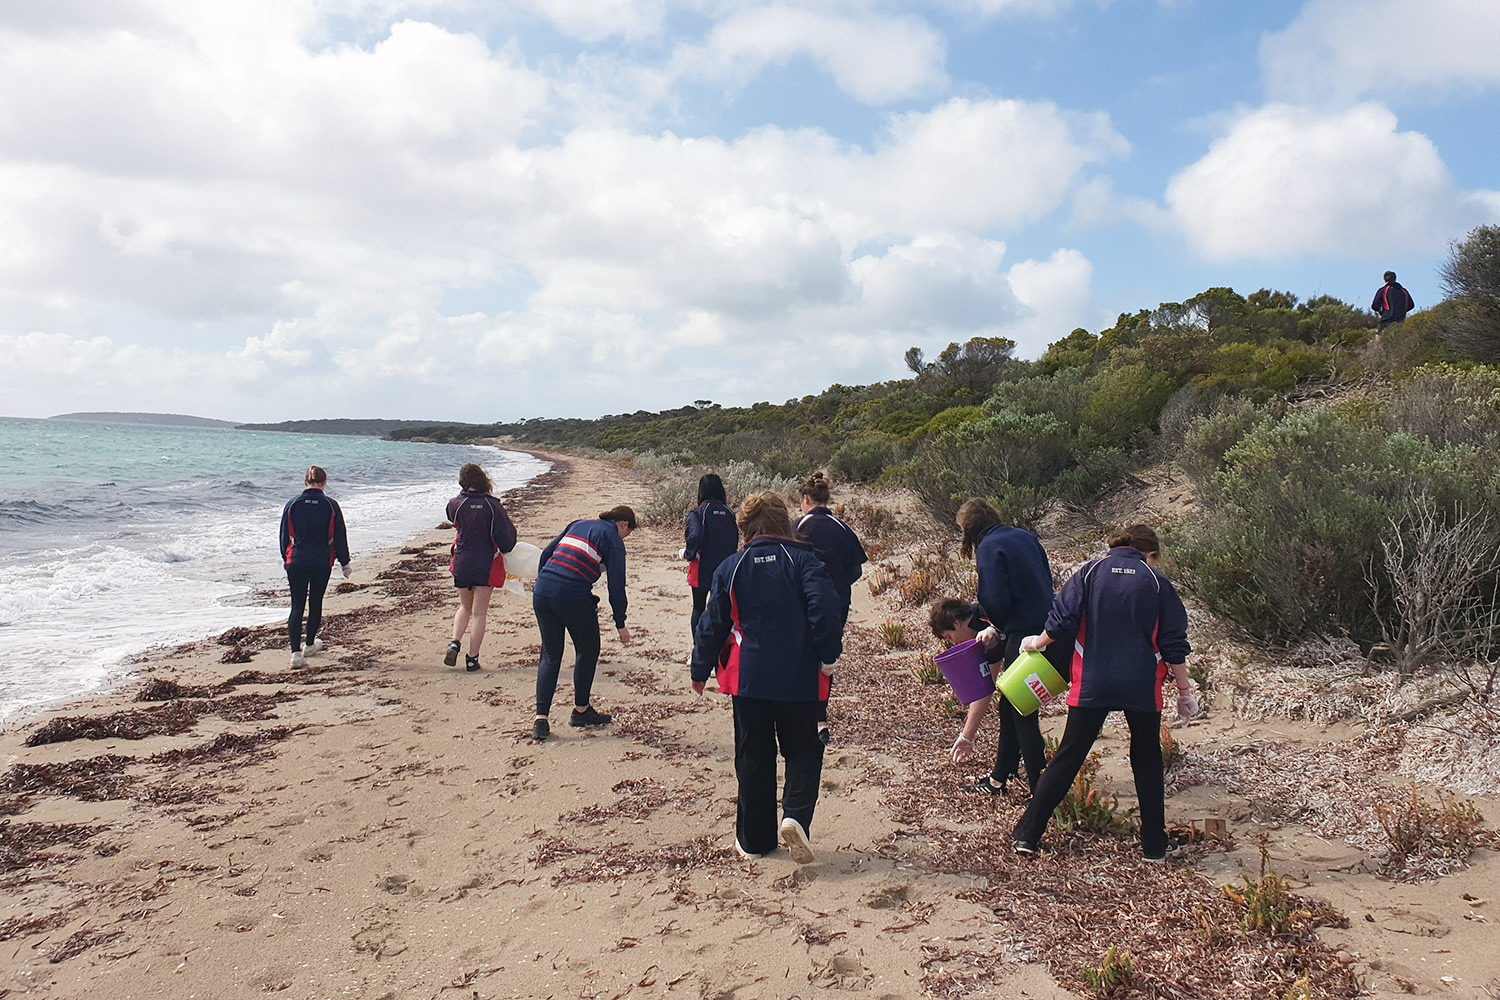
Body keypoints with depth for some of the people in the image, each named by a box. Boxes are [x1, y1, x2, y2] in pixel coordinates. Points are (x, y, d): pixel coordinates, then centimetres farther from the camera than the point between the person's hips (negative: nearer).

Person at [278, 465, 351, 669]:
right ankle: (310, 643, 34)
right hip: (322, 563, 0)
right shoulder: (330, 505, -6)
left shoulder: (292, 504, -2)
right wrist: (344, 563, 8)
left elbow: (284, 535, 6)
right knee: (315, 603, 16)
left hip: (296, 562, 0)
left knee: (297, 606, 1)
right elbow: (340, 536, -2)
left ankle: (296, 652, -11)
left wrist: (285, 558, 21)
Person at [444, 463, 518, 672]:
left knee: (465, 607, 23)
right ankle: (472, 659, 8)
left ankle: (455, 642, 4)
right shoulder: (493, 506, -14)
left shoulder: (455, 504, -6)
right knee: (479, 613, 5)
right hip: (486, 564, -3)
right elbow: (507, 538, -12)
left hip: (462, 563, 3)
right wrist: (504, 549, 9)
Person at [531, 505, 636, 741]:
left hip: (542, 593, 6)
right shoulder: (613, 541, 2)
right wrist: (620, 624, 5)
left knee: (550, 656, 13)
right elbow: (616, 586, -2)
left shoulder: (578, 525, 21)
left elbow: (545, 555, 20)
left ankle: (541, 718, 4)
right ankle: (581, 710, 26)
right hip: (574, 598, -6)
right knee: (588, 651, 16)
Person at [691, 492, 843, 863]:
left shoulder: (730, 568, 1)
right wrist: (828, 656, -6)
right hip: (798, 679, -1)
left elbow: (712, 625, 4)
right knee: (803, 750, 13)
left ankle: (754, 839, 18)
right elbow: (825, 607, -16)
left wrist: (700, 671, 17)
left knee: (753, 756, 13)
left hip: (748, 679, 1)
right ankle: (796, 815, -11)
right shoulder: (801, 559, -4)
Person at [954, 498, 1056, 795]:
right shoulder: (1025, 536, 12)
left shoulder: (989, 547, -12)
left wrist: (997, 626, 5)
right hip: (1047, 625, 9)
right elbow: (1045, 583, 15)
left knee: (1021, 711, 1)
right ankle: (1000, 778, 28)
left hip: (1023, 635, -9)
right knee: (1010, 705, 18)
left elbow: (996, 602, -19)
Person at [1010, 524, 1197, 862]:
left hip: (1092, 686, 0)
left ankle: (1028, 834, 7)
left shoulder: (1090, 572, 1)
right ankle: (1154, 846, 21)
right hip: (1143, 689, 0)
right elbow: (1174, 644, 3)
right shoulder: (1156, 582, 2)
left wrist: (1038, 642, 16)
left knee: (1067, 759, 7)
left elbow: (1061, 621, -4)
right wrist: (1184, 691, 12)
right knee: (1147, 764, 17)